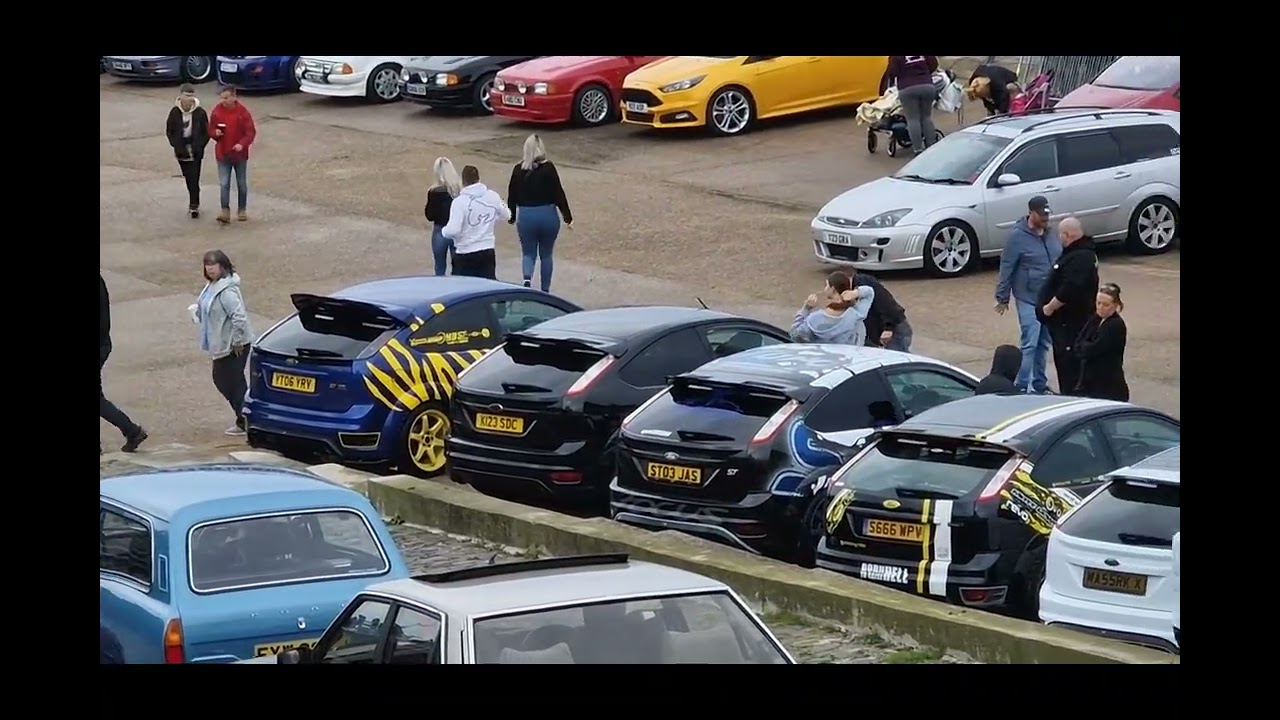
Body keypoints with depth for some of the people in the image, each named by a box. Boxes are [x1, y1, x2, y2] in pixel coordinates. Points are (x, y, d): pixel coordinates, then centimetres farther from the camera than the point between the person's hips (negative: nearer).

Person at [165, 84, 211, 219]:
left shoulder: (200, 113, -8)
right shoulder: (175, 112, -4)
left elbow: (206, 132, -1)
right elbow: (169, 131, 4)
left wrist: (199, 146, -11)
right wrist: (176, 145, -6)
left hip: (195, 151, -2)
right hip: (181, 150, 2)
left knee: (194, 179, -8)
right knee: (188, 179, 12)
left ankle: (194, 206, -5)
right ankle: (194, 203, 26)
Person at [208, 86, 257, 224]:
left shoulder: (242, 112, -10)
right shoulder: (217, 112, -2)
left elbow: (251, 132, -10)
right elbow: (211, 129, 9)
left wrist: (242, 144, -26)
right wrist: (215, 133, -15)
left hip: (239, 154, -1)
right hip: (223, 154, 1)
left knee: (242, 184, 12)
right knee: (224, 184, -7)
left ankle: (242, 210, 26)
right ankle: (225, 212, -8)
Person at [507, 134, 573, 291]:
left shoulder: (518, 170, -4)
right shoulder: (548, 168, -11)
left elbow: (512, 195, 4)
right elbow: (558, 194, -10)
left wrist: (512, 217, 18)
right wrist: (568, 217, -3)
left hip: (525, 217, 1)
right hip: (548, 216, -1)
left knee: (528, 253, 12)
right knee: (546, 255, 15)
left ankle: (527, 278, -17)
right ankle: (545, 291, 20)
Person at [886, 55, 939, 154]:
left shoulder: (895, 57, -1)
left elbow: (893, 72, -6)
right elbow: (934, 64, 9)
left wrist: (892, 82, 15)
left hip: (907, 89, -3)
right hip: (927, 86, 3)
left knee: (913, 119, 0)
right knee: (927, 117, 13)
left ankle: (918, 149, -6)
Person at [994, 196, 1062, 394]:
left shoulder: (1052, 235, 7)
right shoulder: (1019, 237, -12)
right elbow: (1006, 268, -8)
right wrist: (1002, 298, -7)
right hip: (1029, 300, -6)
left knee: (1044, 344, 13)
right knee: (1029, 344, -9)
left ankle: (1039, 385, 23)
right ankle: (1023, 387, -6)